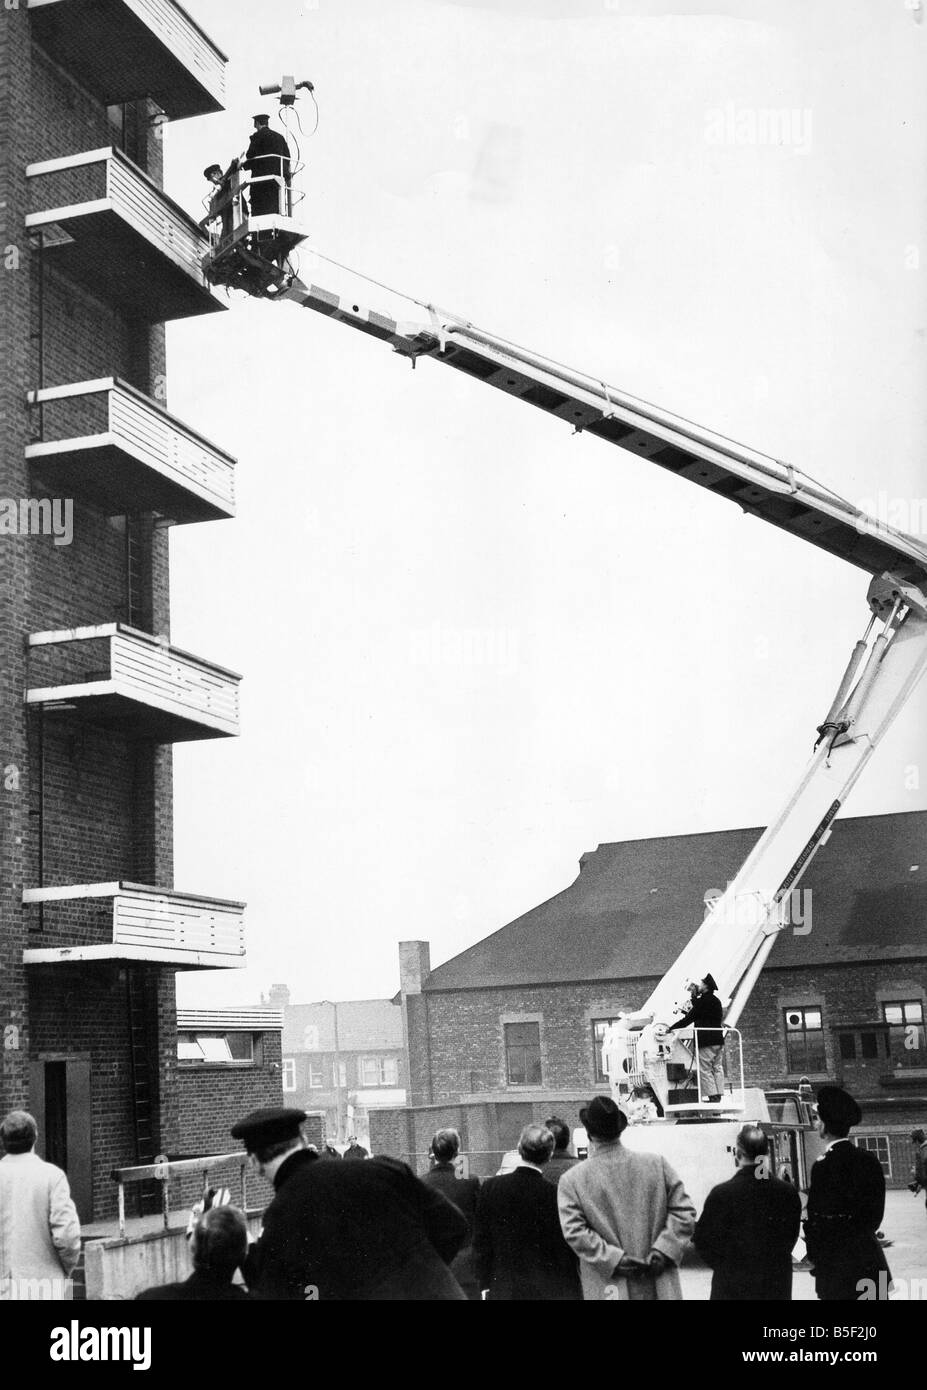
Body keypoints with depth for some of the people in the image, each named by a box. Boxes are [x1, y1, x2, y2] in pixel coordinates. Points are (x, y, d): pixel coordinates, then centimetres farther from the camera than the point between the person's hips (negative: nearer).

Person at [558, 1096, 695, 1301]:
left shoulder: (572, 1180, -5)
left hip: (609, 1291, -2)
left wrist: (613, 1257, -11)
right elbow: (684, 1212, -1)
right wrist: (662, 1249, -5)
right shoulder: (657, 1164, 2)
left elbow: (574, 1231, -12)